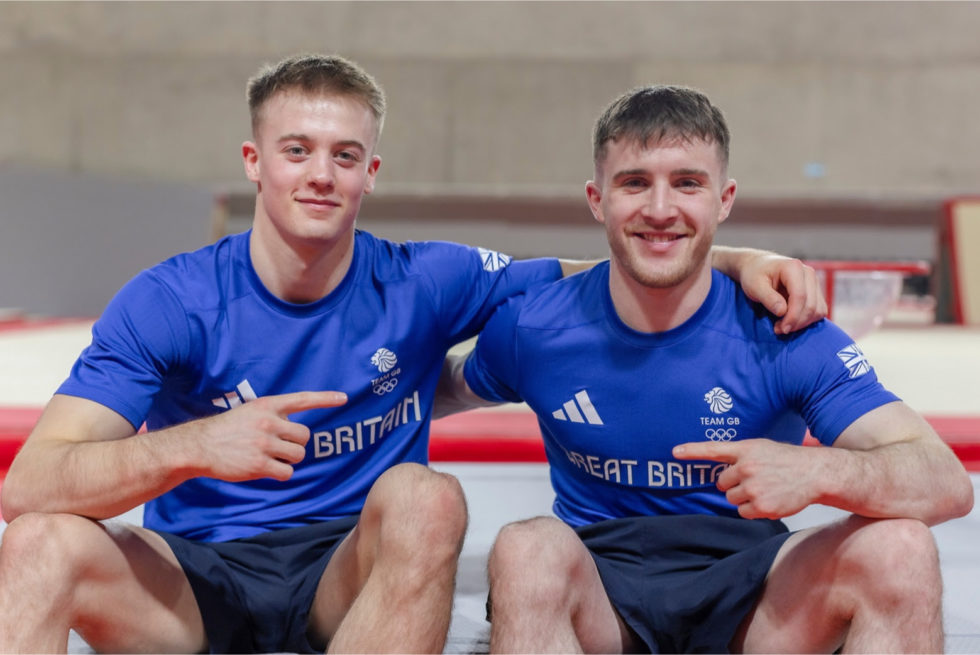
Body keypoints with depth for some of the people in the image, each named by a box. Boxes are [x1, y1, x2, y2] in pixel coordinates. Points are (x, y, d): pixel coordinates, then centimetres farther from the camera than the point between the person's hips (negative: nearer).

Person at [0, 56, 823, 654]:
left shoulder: (423, 285, -2)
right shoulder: (170, 300, -8)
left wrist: (738, 259, -10)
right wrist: (192, 445, -35)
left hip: (348, 578, 1)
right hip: (192, 577, 0)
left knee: (425, 498, -31)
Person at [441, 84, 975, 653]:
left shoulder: (783, 338, -11)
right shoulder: (530, 329, -6)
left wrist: (819, 470, -38)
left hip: (748, 589, 1)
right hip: (602, 591, 0)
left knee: (900, 549, -27)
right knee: (528, 551, -34)